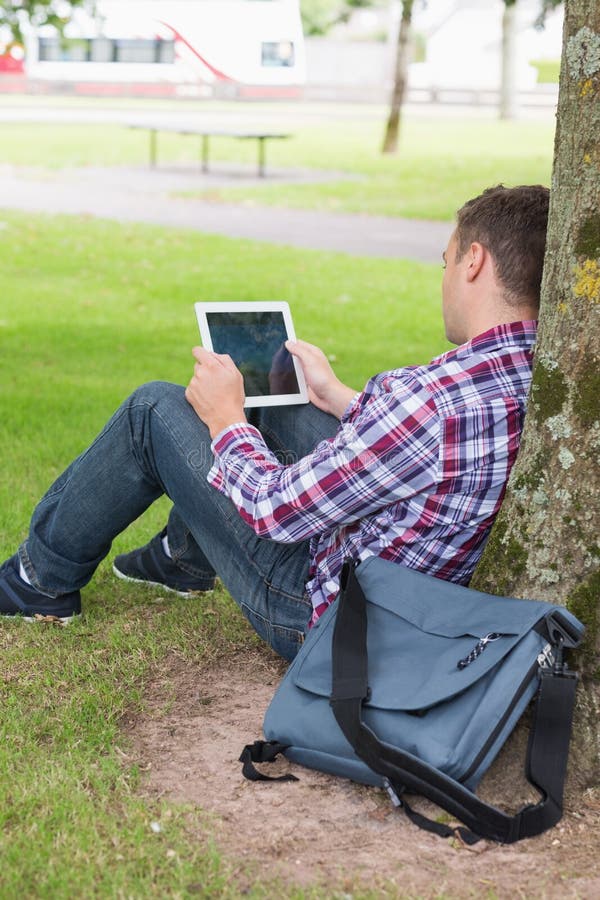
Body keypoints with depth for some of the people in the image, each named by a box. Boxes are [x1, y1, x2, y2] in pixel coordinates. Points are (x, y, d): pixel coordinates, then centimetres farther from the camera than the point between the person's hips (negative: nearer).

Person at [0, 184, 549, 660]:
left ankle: (44, 580, 23)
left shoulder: (436, 396, -35)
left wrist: (227, 419, -7)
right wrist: (340, 398, 19)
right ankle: (183, 559, 36)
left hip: (323, 611, -8)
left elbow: (275, 510, -25)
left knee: (155, 410, 2)